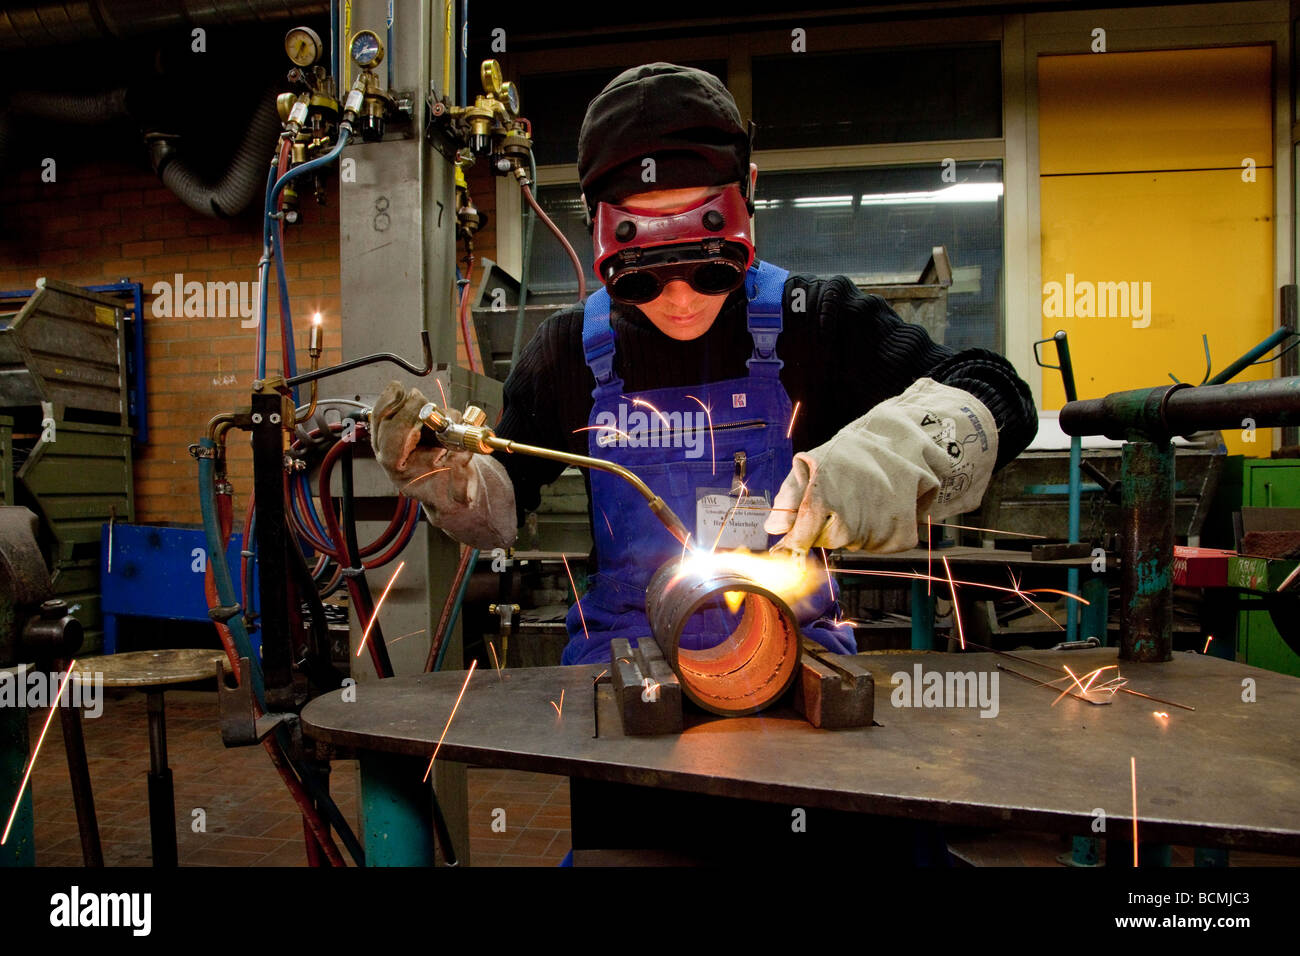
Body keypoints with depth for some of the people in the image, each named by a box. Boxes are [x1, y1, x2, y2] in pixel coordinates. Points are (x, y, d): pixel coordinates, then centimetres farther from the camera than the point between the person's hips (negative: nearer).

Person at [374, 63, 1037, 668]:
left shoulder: (816, 323, -1)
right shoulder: (573, 349, 4)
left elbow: (997, 396, -6)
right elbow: (500, 510, 11)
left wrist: (893, 455, -27)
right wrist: (442, 472, -12)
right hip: (623, 637, 1)